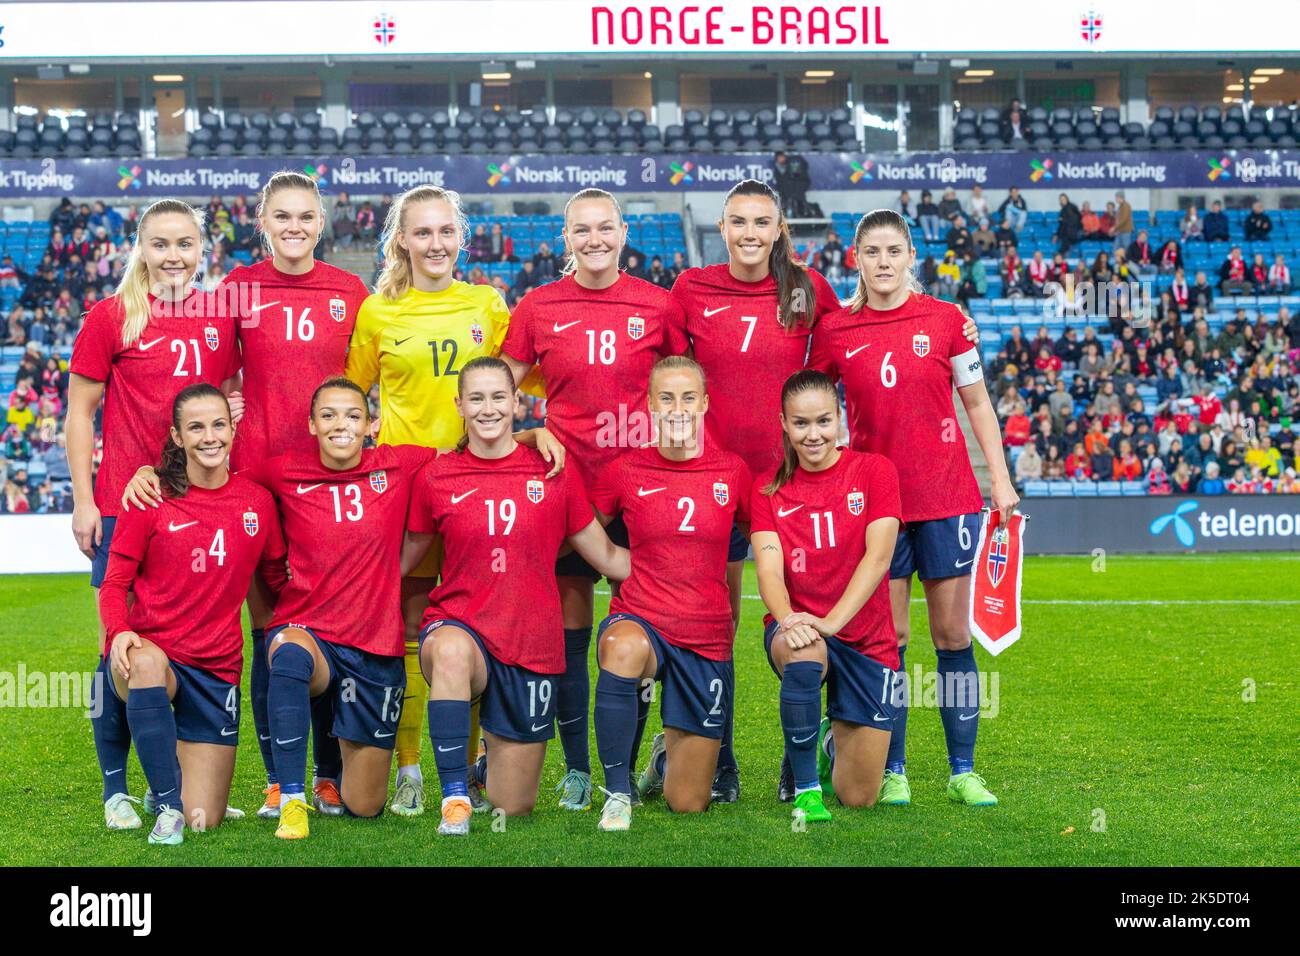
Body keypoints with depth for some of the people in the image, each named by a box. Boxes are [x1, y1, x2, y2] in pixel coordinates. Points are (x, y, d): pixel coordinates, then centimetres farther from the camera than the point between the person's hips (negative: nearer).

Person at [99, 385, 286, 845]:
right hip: (149, 651, -2)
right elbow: (114, 584, -1)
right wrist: (119, 631, -21)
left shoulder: (258, 502, 4)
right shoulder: (150, 499, -4)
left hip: (215, 667, 2)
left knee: (204, 821, -2)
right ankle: (167, 805, -25)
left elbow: (279, 579, 17)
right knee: (147, 663, -43)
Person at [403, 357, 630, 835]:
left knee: (513, 808, 6)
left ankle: (494, 758, 43)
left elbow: (606, 556, 7)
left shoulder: (554, 471, 0)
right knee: (451, 650, -42)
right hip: (460, 627, -1)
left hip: (532, 646, 1)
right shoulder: (436, 477, 0)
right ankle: (455, 798, -27)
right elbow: (400, 560, 10)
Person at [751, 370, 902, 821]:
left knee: (858, 798, -3)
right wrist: (787, 619, -33)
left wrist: (832, 620, -28)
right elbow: (769, 568, -10)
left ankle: (834, 738, 36)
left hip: (865, 639, 0)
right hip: (797, 628, 0)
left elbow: (878, 555, -14)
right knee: (804, 656, -41)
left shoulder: (874, 470, -3)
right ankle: (805, 787, -17)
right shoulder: (769, 489, 2)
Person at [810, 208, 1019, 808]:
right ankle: (892, 772, 11)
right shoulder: (834, 330, 1)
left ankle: (963, 772, 11)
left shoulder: (946, 320, 1)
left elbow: (977, 403, 8)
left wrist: (1001, 480, 5)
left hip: (947, 496, 0)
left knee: (953, 634, 3)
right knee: (887, 637, 2)